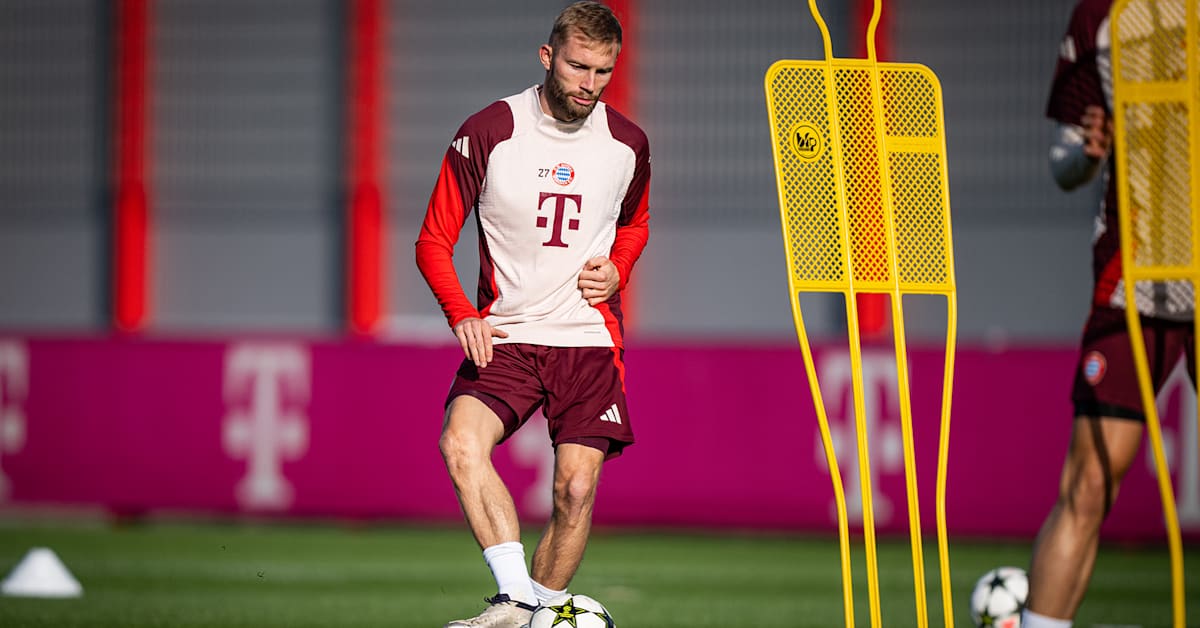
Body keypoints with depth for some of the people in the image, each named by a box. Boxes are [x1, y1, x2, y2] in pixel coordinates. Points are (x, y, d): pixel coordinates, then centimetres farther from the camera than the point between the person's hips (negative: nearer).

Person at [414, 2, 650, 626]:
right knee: (461, 444, -29)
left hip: (590, 340, 2)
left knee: (577, 488, -9)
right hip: (505, 335, -2)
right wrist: (462, 315, -16)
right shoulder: (488, 132, -5)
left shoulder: (627, 144, 5)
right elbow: (434, 241, 1)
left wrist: (617, 271, 3)